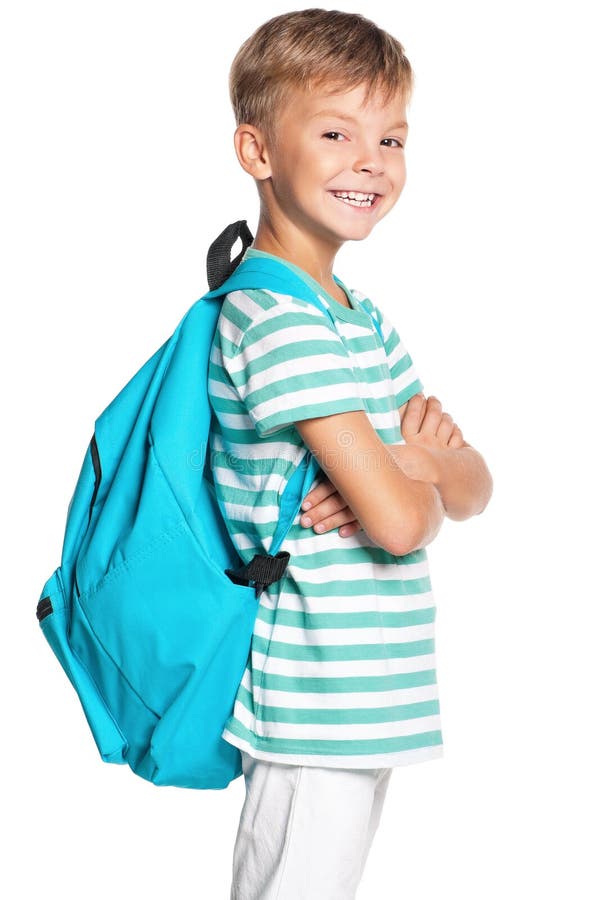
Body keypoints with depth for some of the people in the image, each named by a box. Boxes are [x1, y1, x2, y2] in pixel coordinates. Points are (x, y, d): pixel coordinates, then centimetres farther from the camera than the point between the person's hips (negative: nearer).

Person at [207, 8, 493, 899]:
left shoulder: (360, 314, 11)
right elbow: (397, 522, -25)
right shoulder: (276, 321, -19)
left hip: (365, 695, 9)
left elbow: (473, 491, 9)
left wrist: (429, 452, -14)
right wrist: (415, 476, -2)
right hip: (316, 704, -9)